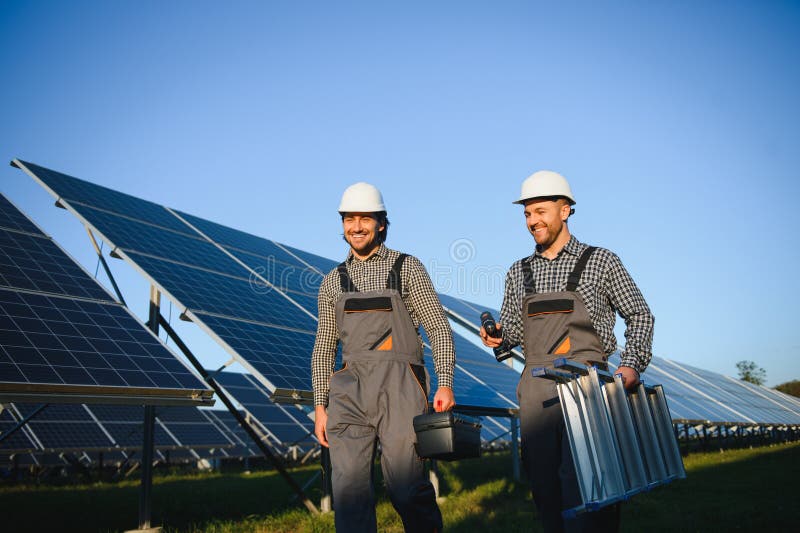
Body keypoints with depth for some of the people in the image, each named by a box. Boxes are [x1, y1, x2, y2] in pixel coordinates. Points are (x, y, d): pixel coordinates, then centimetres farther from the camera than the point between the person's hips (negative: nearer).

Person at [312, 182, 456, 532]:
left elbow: (439, 328, 3)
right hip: (350, 391, 3)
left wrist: (445, 383, -9)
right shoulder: (333, 282, 17)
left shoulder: (407, 267, 8)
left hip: (398, 385, -3)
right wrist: (320, 405, 11)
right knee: (349, 487, -3)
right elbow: (324, 348, 18)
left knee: (406, 485, -6)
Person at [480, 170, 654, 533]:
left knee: (582, 481, -14)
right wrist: (498, 339, -4)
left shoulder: (600, 261, 4)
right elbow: (511, 329, 19)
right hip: (535, 386, 4)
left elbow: (640, 316, 7)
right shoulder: (519, 272, 14)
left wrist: (631, 365, -7)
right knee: (543, 484, 5)